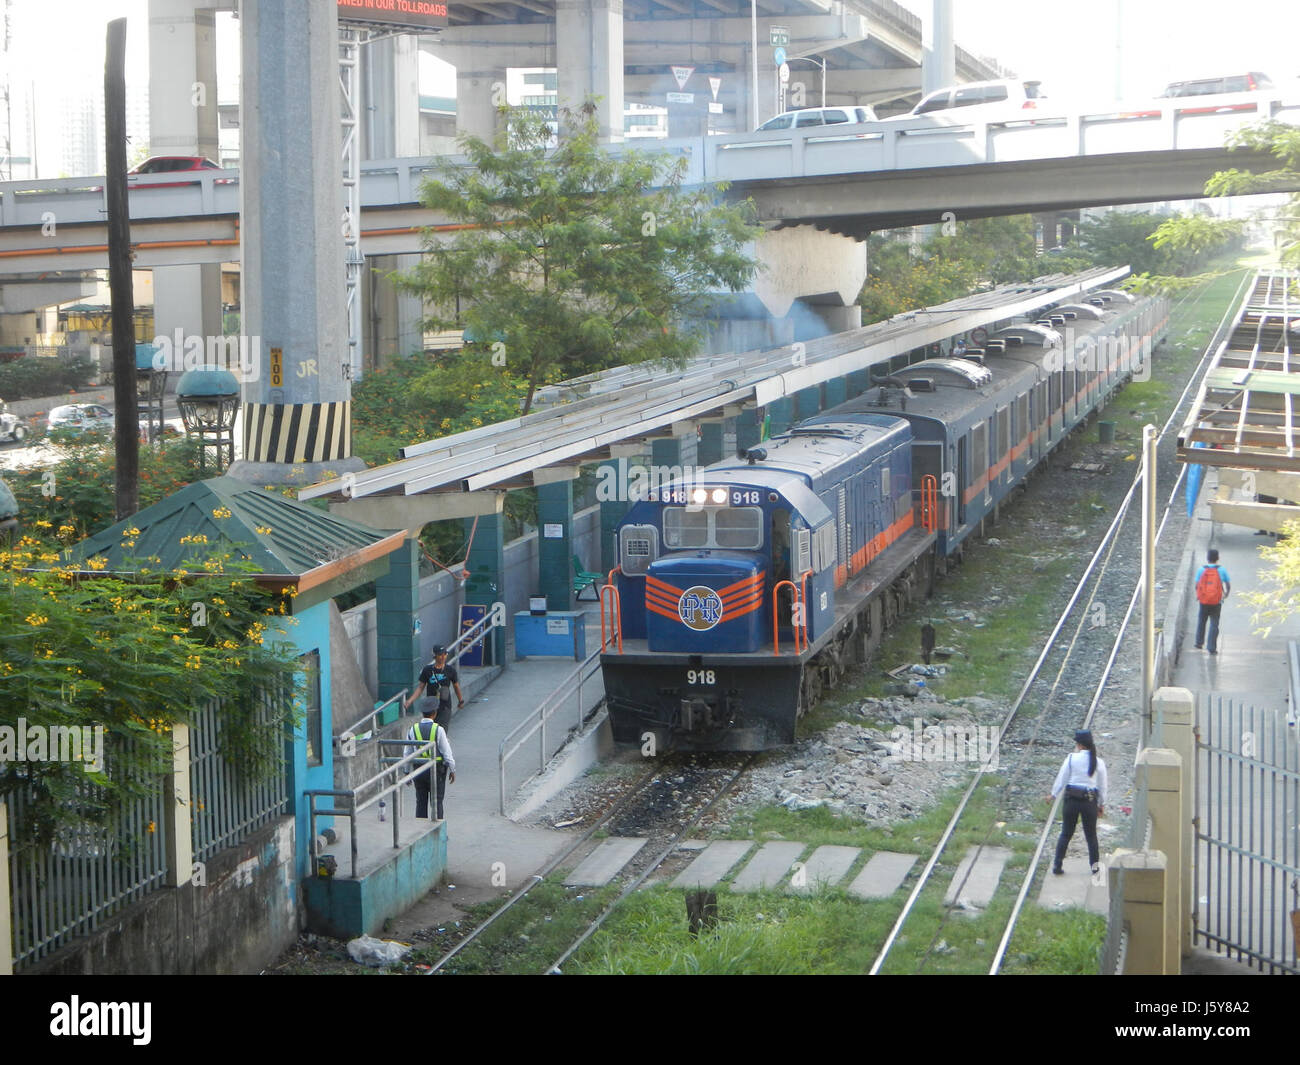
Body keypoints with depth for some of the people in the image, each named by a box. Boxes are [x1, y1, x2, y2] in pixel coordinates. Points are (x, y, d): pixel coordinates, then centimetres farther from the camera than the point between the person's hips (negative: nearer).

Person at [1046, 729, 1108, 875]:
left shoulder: (1071, 758, -8)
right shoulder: (1099, 762, -2)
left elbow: (1062, 778, -2)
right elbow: (1102, 786, 5)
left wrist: (1053, 795, 13)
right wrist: (1102, 805, 16)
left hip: (1071, 799, -1)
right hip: (1090, 801, 1)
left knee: (1066, 833, 8)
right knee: (1091, 834, 14)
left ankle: (1057, 865, 7)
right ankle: (1095, 864, 15)